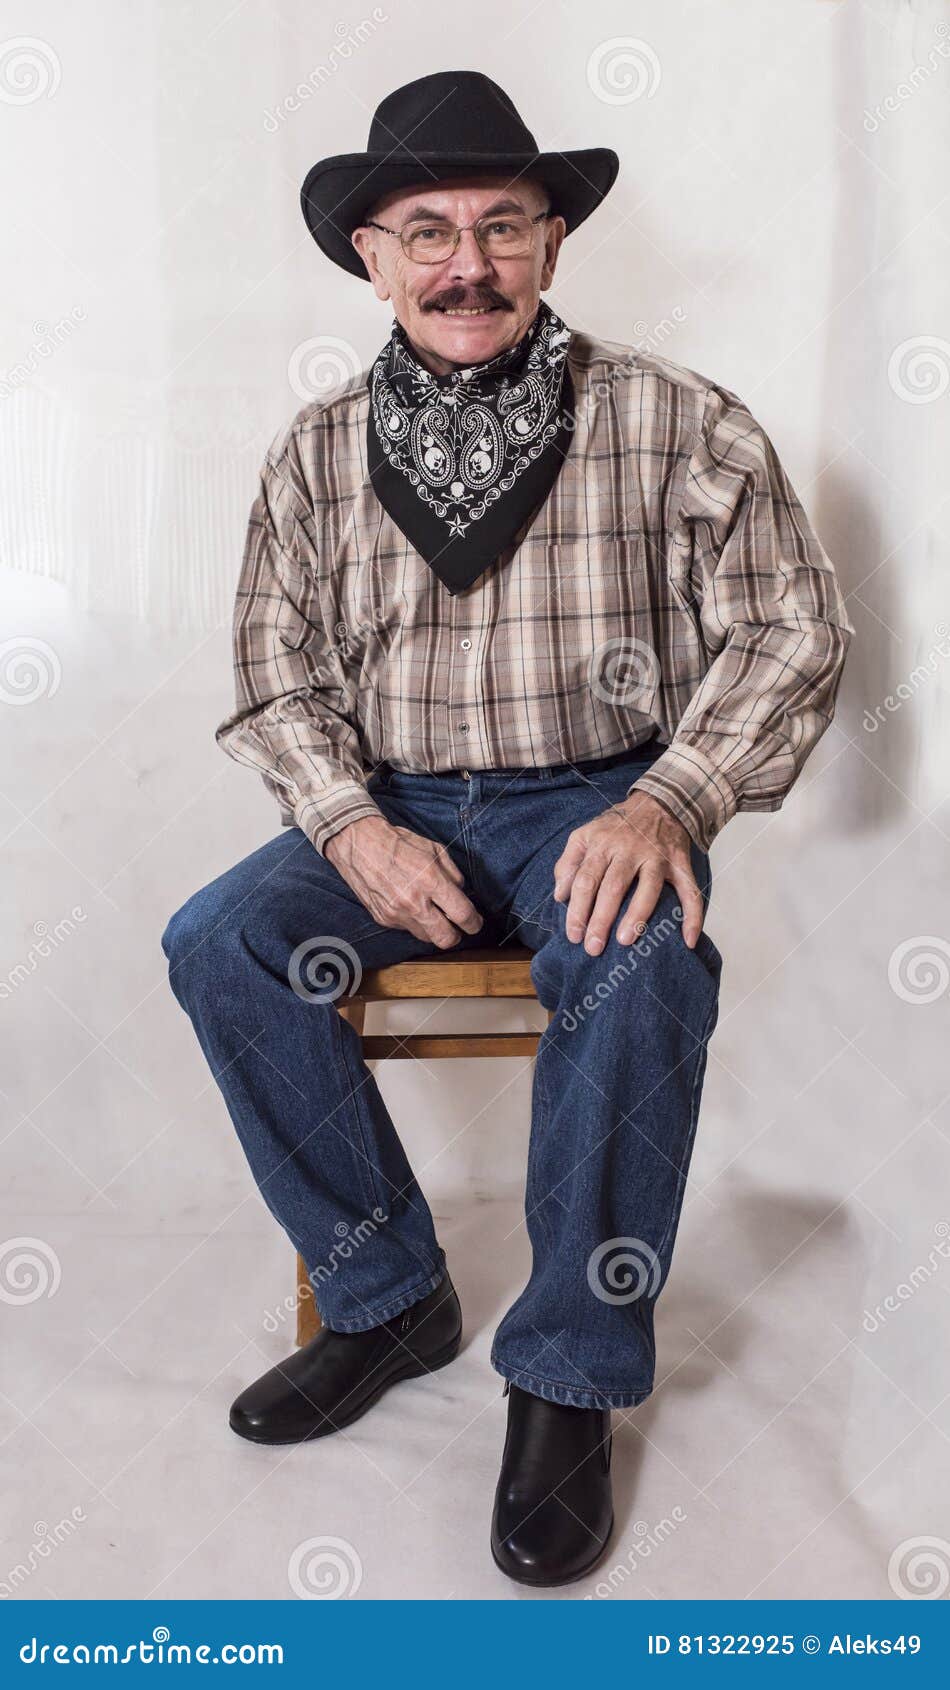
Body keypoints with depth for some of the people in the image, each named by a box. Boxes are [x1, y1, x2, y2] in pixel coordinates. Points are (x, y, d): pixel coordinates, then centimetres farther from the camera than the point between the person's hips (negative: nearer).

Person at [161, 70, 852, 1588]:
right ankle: (390, 1296, -4)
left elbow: (790, 632, -4)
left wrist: (666, 803, -21)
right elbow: (280, 676, 7)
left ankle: (569, 1375, -14)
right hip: (388, 809, 3)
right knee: (217, 942, -21)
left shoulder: (674, 423, -2)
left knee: (645, 967, -34)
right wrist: (353, 829, -13)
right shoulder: (317, 454, 6)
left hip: (597, 807, -2)